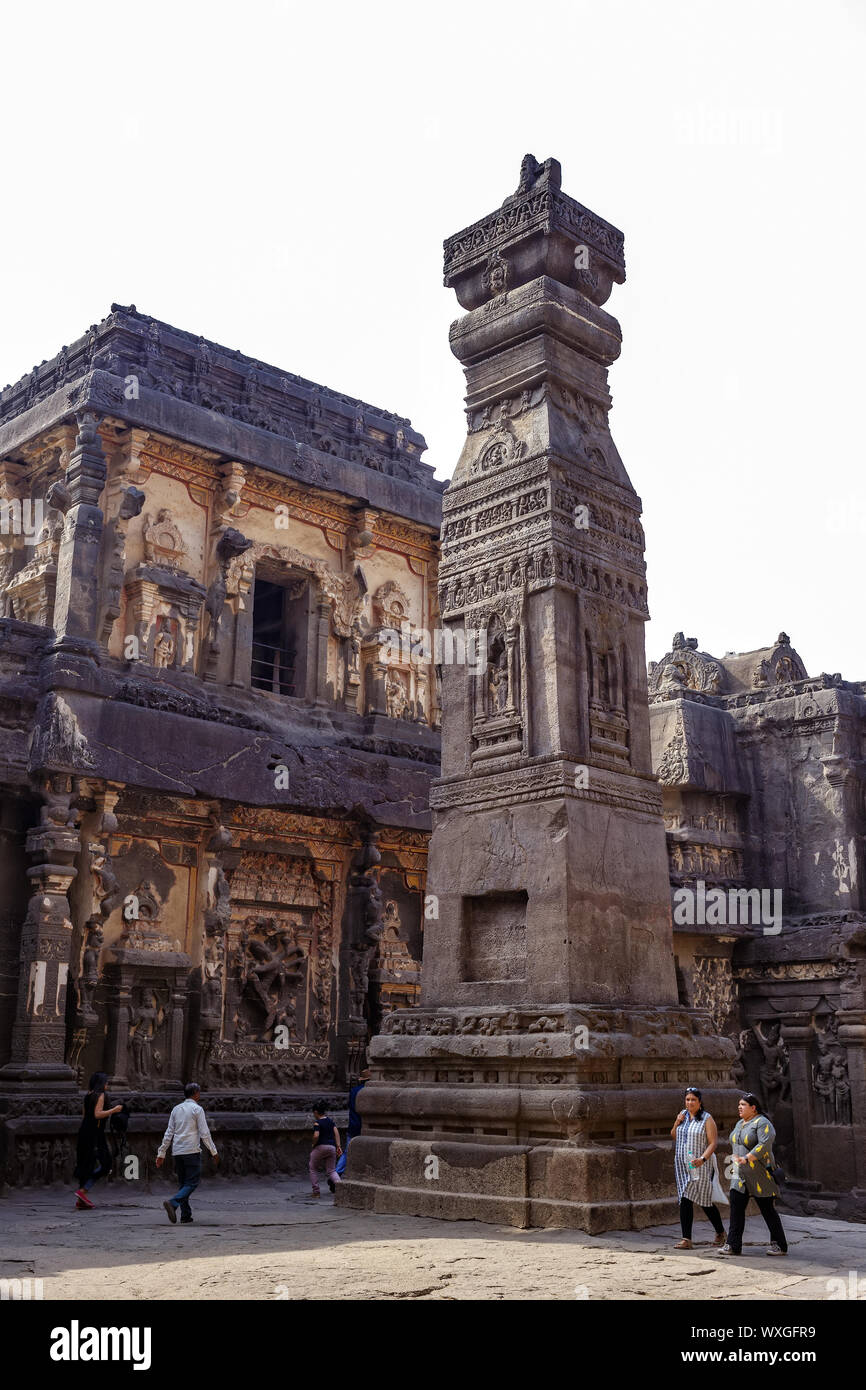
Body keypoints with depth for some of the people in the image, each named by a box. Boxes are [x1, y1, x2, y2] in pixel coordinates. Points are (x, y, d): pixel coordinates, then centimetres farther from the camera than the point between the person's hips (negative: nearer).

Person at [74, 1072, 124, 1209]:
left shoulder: (88, 1095, 14)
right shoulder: (100, 1095, -11)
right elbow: (98, 1114, -20)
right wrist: (113, 1110, -11)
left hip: (84, 1131, 9)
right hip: (95, 1134, -9)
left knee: (86, 1165, 12)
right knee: (104, 1163, 0)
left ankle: (81, 1201, 12)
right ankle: (83, 1190, -9)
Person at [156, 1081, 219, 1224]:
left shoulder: (176, 1109, 13)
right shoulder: (197, 1109, -4)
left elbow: (169, 1133, 13)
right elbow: (204, 1133, -7)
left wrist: (162, 1153, 17)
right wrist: (214, 1152, -1)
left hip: (177, 1152, 6)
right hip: (192, 1151, -6)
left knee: (183, 1183, 12)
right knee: (193, 1182, -4)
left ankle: (186, 1216, 7)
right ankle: (172, 1202, -24)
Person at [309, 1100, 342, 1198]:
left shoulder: (317, 1123, -8)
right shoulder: (330, 1121, 12)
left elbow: (316, 1136, -21)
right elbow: (336, 1132, 6)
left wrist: (313, 1145, -3)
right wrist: (338, 1146, 5)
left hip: (320, 1147, -5)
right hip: (332, 1146, 6)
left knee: (313, 1168, 15)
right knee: (331, 1170, 11)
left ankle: (316, 1191, 12)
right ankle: (338, 1183, -21)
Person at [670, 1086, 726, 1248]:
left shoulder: (707, 1119, -6)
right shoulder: (682, 1115, 11)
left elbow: (713, 1142, -11)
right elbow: (673, 1137, 18)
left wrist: (703, 1158, -25)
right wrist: (676, 1124, -1)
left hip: (699, 1167, -5)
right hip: (682, 1165, 5)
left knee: (704, 1201, -2)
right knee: (685, 1201, 0)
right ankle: (686, 1239, 1)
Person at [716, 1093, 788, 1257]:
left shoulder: (762, 1123, -10)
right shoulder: (739, 1124, 16)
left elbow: (764, 1144, -24)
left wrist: (746, 1158, -28)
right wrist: (734, 1160, 15)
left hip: (759, 1174, -7)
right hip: (741, 1175, 7)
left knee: (768, 1211, 1)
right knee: (736, 1208, -4)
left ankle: (780, 1245, 13)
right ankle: (733, 1245, -3)